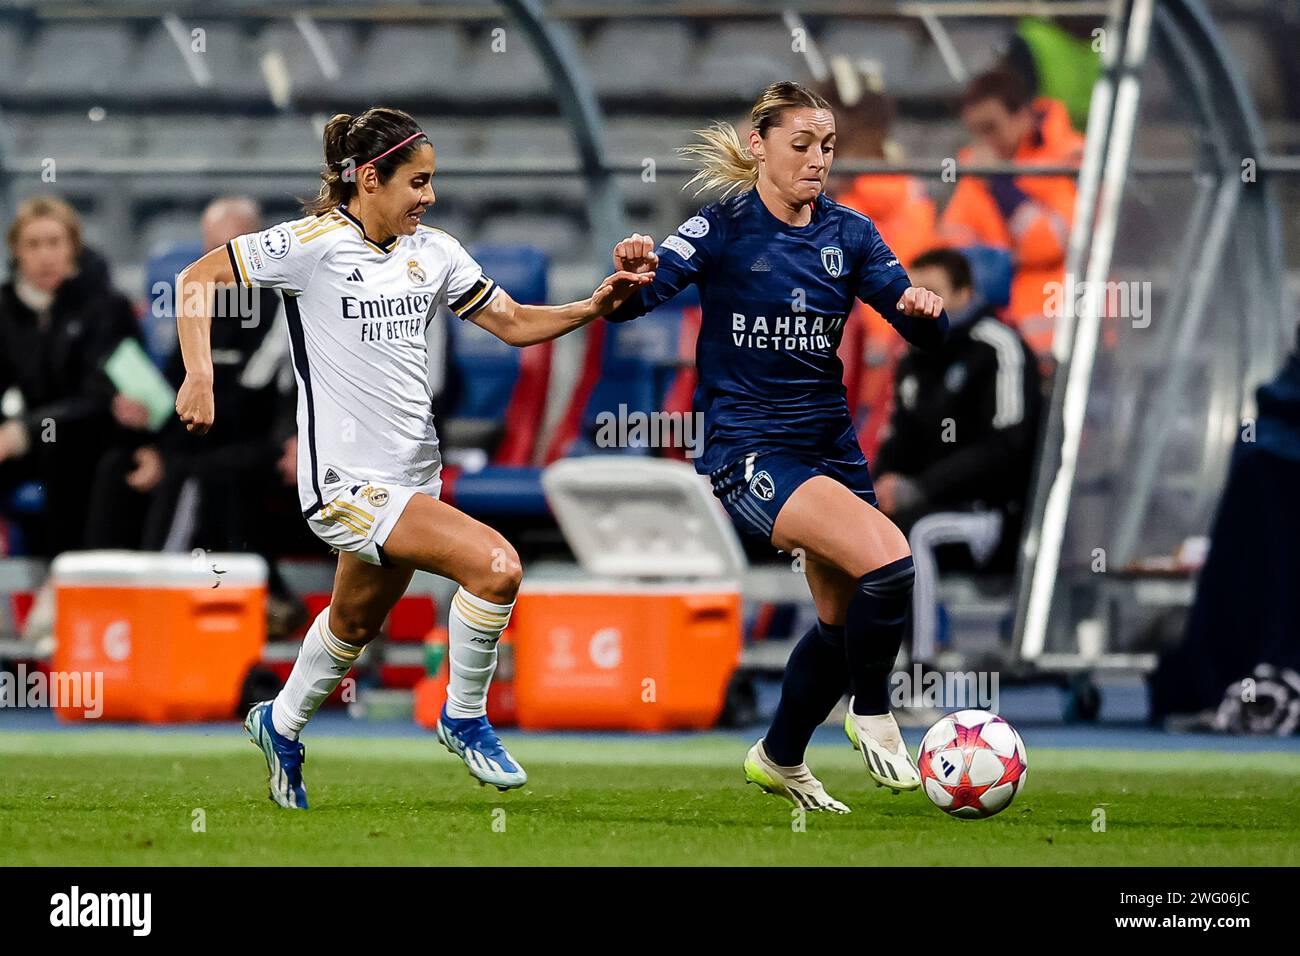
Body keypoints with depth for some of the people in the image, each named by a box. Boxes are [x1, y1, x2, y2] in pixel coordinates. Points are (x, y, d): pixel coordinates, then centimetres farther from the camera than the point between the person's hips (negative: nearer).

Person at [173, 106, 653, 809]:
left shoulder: (433, 251, 6)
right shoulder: (314, 244, -13)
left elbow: (512, 322, 11)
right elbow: (199, 278, -9)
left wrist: (592, 308, -5)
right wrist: (199, 377, -20)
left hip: (412, 473, 8)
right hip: (345, 480, -8)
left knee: (357, 621, 24)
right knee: (495, 565, -22)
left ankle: (280, 726, 50)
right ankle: (464, 718, -2)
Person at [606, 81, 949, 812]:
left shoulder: (848, 233, 5)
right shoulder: (725, 227, -7)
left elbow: (927, 333, 2)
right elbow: (630, 302, -17)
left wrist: (924, 308, -22)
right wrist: (634, 272, -40)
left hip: (830, 443, 6)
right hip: (748, 446, -6)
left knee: (846, 621, 12)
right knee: (888, 560, -25)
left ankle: (781, 759, 35)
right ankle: (873, 714, -3)